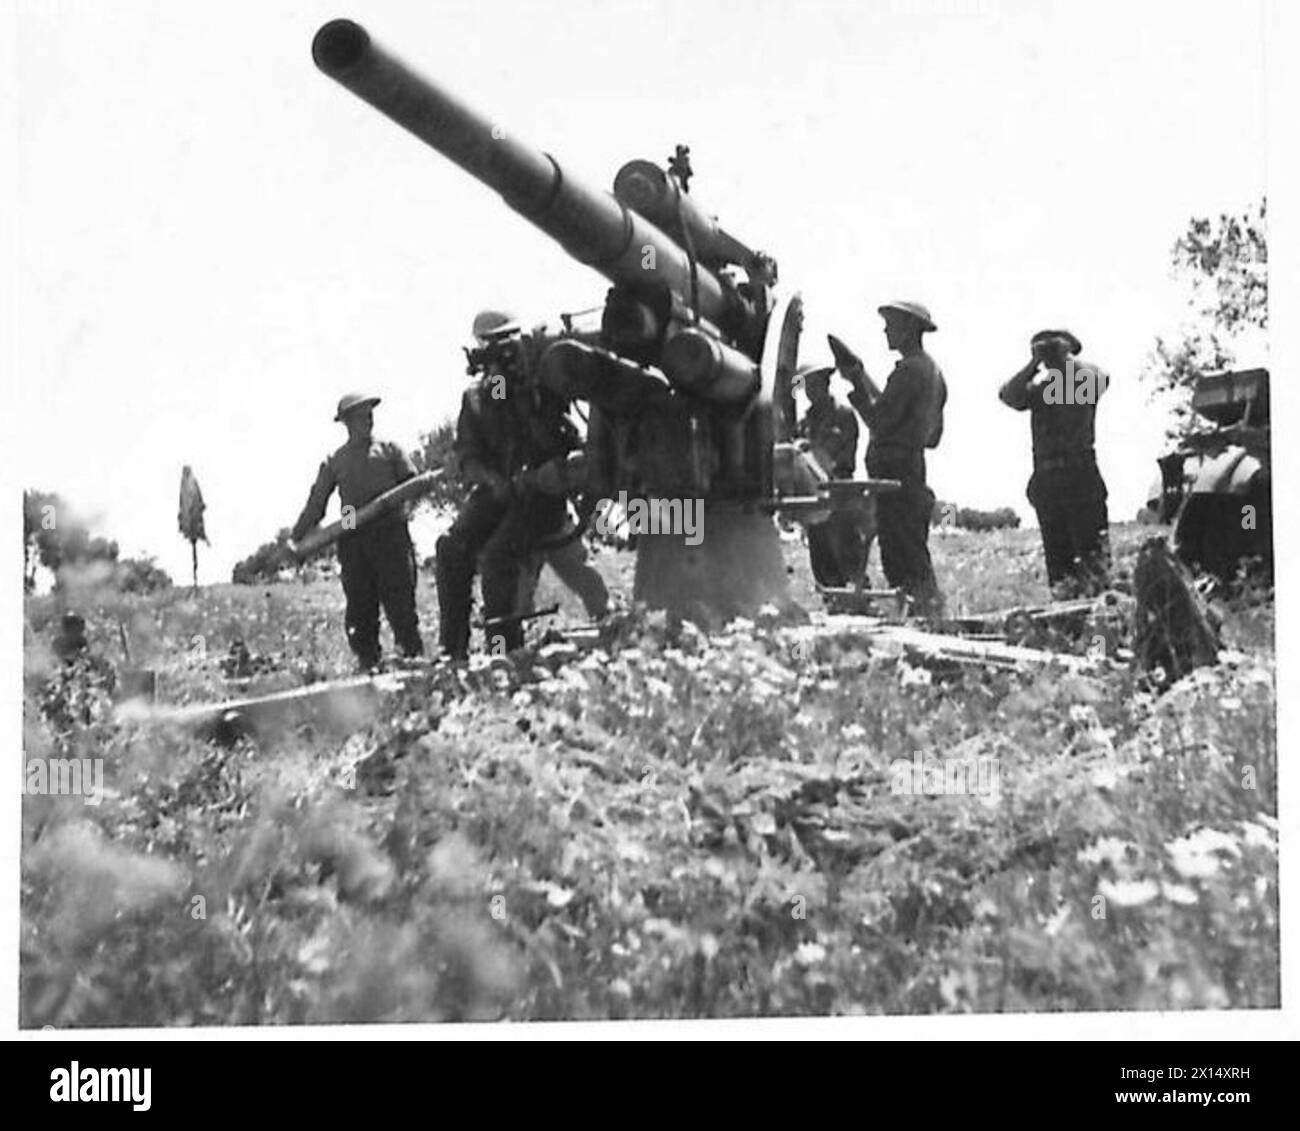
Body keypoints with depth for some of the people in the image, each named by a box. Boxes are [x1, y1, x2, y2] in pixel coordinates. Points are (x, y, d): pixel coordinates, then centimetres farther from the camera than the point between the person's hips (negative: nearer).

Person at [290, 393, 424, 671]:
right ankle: (368, 662, 5)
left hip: (390, 533, -2)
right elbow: (316, 503, 18)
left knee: (399, 600, -9)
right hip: (353, 539, 2)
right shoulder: (334, 461, 17)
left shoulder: (389, 450, 13)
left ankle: (414, 656, -8)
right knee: (360, 606, 0)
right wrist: (297, 538, 11)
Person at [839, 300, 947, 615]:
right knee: (916, 554, 13)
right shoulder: (933, 371, 19)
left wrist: (857, 381, -12)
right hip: (915, 468, 10)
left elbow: (880, 421, -19)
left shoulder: (909, 369, -13)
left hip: (894, 470, -10)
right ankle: (929, 603, 15)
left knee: (901, 556, -10)